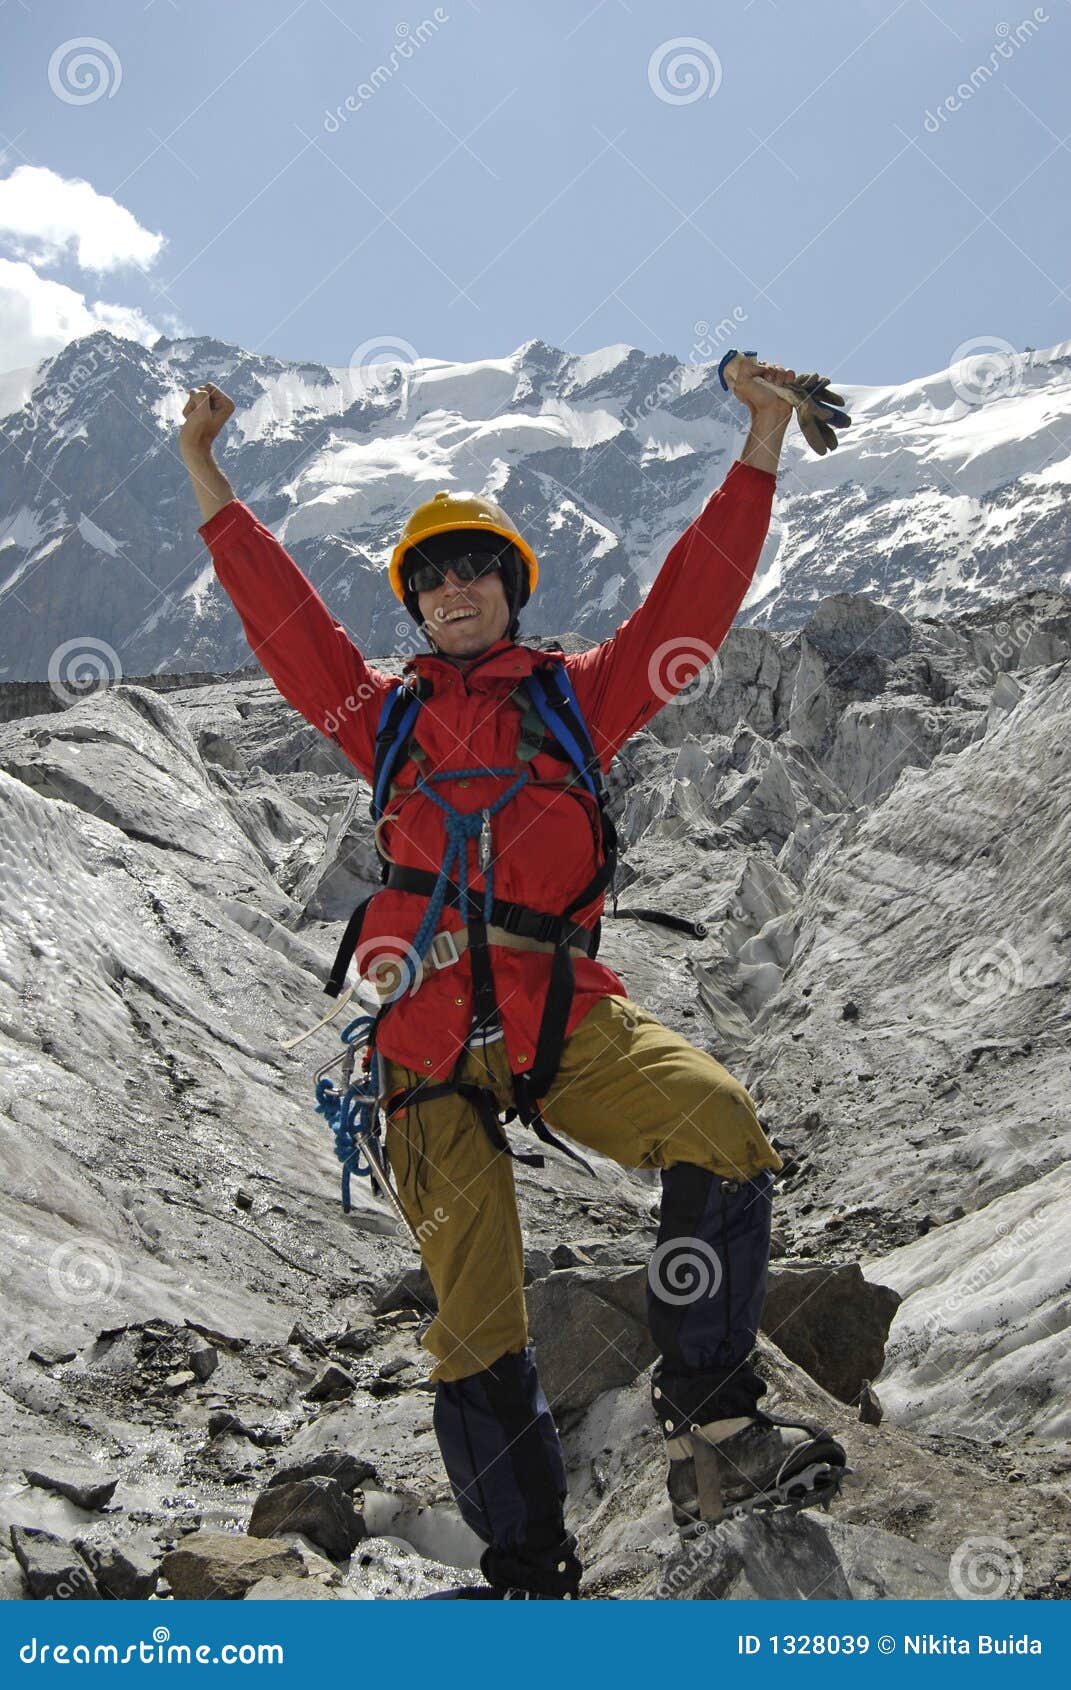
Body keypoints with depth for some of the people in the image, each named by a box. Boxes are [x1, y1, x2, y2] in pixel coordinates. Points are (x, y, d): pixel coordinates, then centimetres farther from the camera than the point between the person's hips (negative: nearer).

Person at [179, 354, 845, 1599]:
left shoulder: (577, 697, 17)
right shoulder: (385, 716, 19)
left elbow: (691, 600, 12)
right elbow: (279, 610, 18)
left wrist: (762, 447, 10)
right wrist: (207, 477, 18)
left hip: (566, 1016, 0)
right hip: (433, 1039, 1)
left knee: (719, 1125, -29)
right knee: (475, 1325, -1)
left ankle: (710, 1423, -18)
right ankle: (530, 1575, 13)